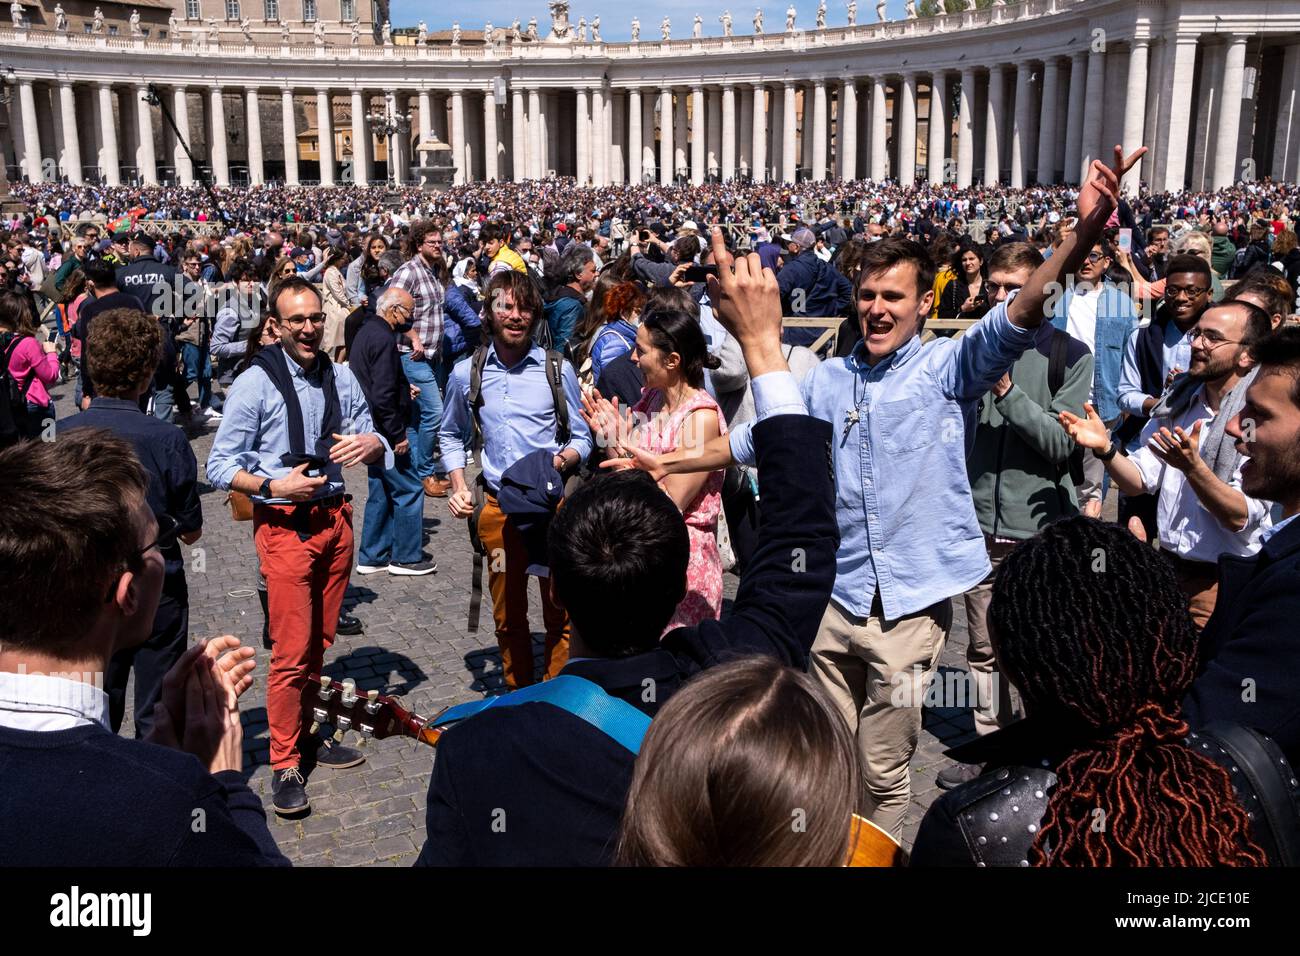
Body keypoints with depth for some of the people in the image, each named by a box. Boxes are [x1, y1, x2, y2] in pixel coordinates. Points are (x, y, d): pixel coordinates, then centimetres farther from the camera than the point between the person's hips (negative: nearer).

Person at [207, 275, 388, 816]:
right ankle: (285, 765, 10)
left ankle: (308, 733, 33)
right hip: (285, 527, -5)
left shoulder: (341, 378, 6)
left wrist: (372, 444, -12)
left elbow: (375, 446, 12)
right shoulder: (255, 383, -10)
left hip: (335, 520, 5)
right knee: (292, 650, -4)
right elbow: (219, 466, -10)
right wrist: (274, 486, -24)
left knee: (320, 643, 15)